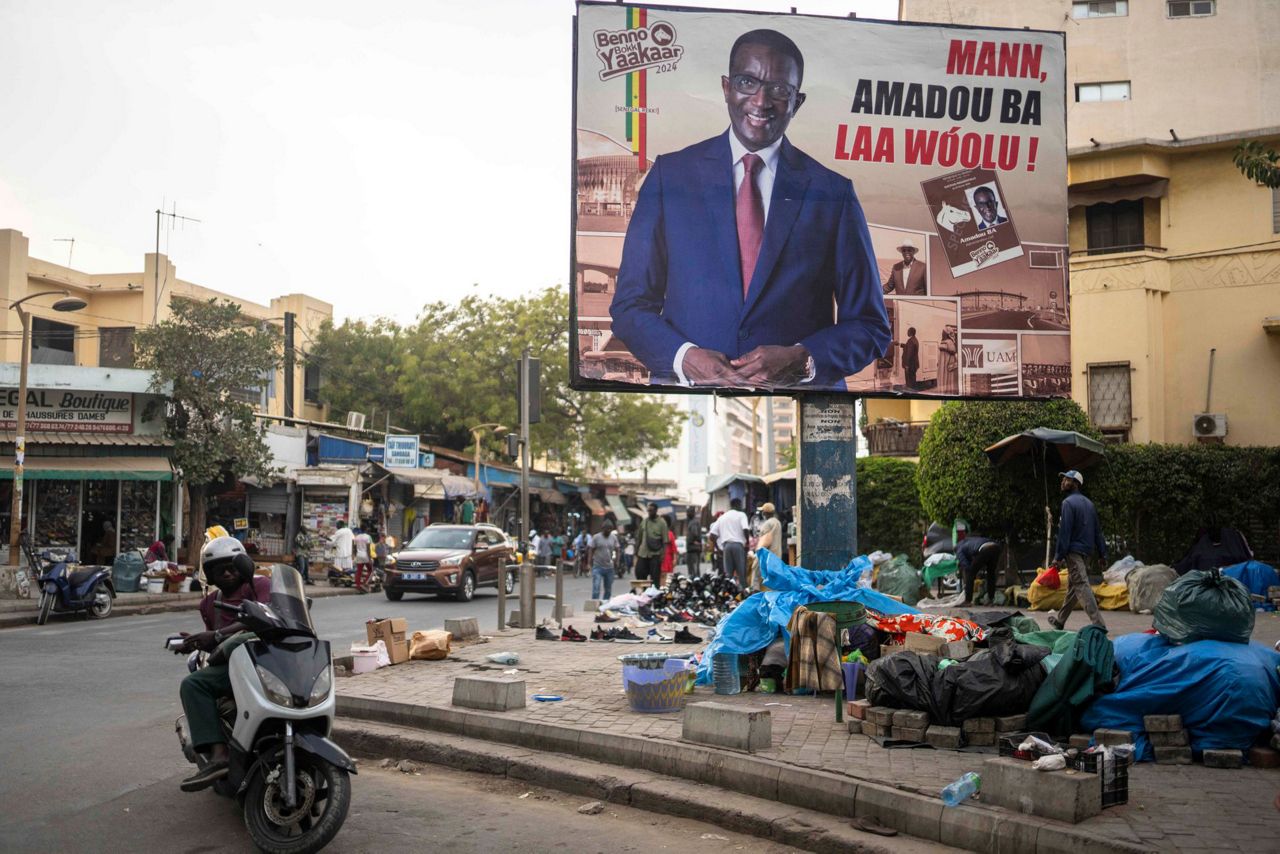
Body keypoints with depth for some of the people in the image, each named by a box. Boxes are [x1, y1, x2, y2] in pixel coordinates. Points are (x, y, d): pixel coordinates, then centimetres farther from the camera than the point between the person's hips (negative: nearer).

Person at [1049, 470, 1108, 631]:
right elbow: (1097, 530, 15)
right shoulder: (1089, 503, 15)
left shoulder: (1068, 502, -11)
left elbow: (1065, 531, -16)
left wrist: (1058, 556, -15)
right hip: (1086, 550, 9)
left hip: (1073, 551, -9)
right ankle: (1060, 620, 27)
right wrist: (1102, 553, 15)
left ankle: (1098, 623, -22)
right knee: (1072, 586, 16)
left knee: (1081, 586, -13)